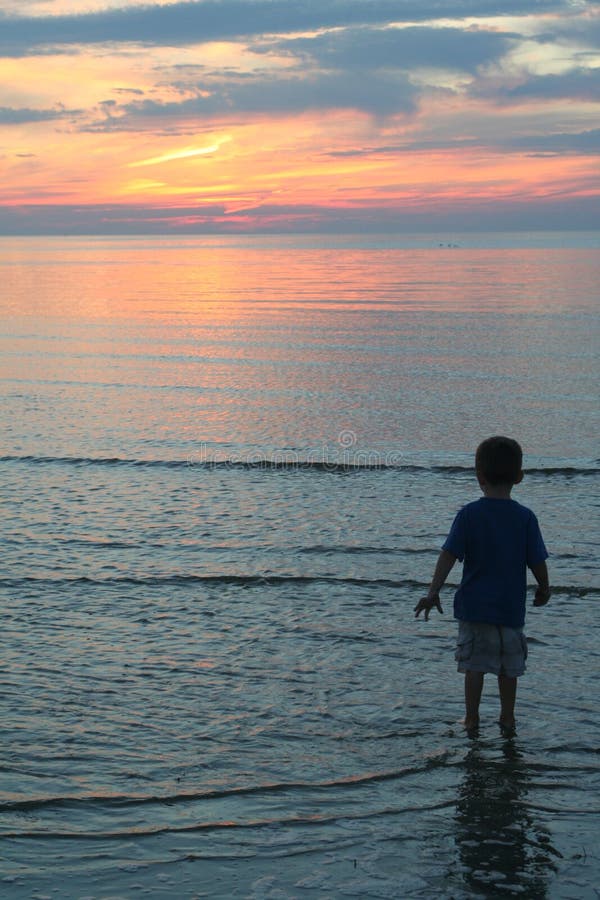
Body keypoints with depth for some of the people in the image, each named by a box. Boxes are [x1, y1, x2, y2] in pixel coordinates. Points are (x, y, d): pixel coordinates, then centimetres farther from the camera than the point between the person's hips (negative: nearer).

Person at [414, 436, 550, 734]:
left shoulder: (469, 514, -9)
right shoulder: (525, 517, -7)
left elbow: (449, 555, -11)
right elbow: (537, 561, -3)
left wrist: (433, 592, -7)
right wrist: (544, 589, 15)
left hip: (474, 605, -1)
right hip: (511, 606, 1)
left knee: (474, 664, 10)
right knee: (509, 665, 15)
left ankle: (472, 718, 14)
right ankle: (507, 718, 23)